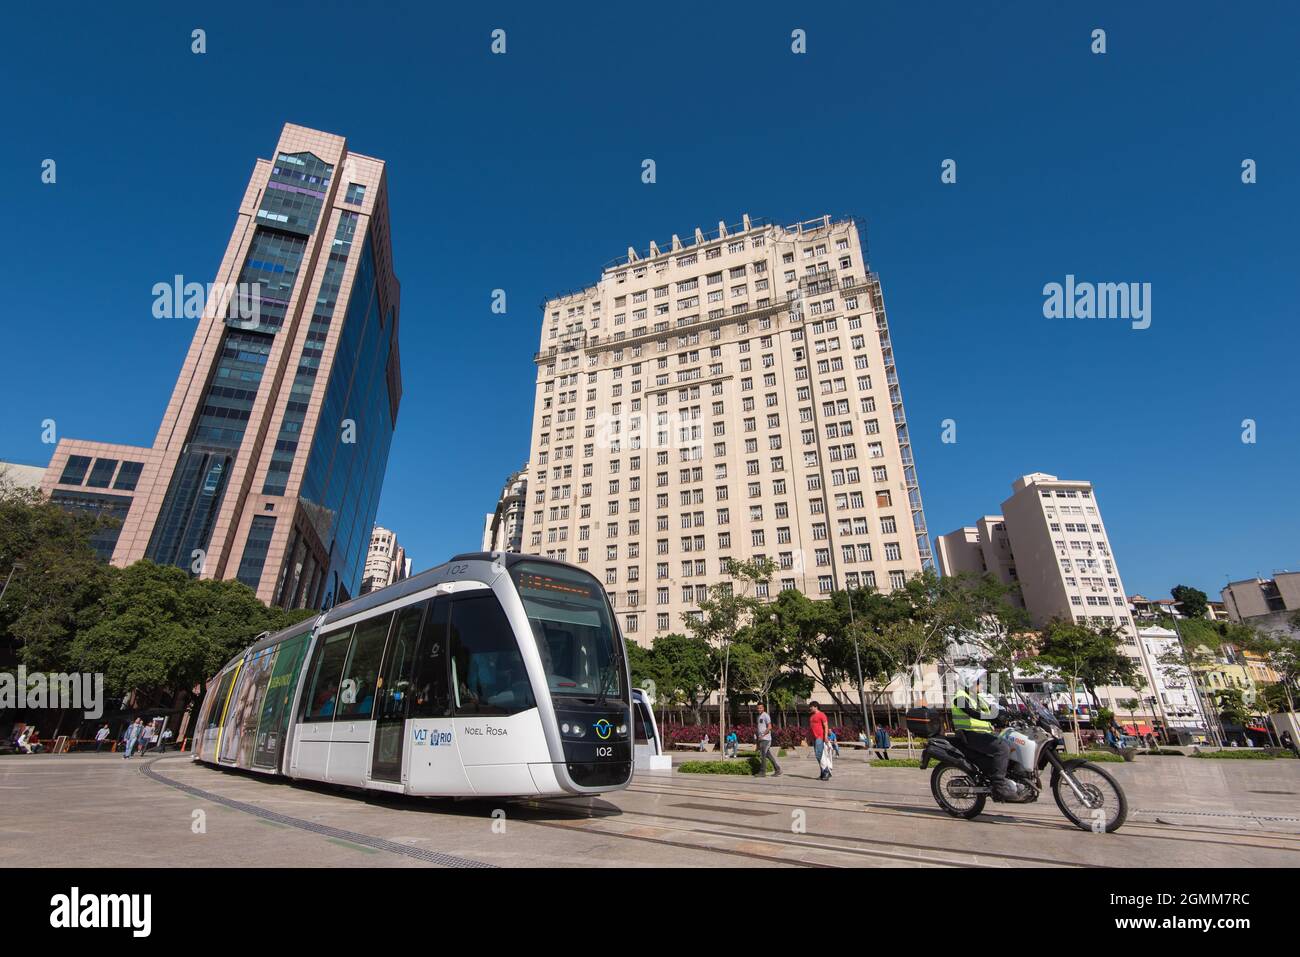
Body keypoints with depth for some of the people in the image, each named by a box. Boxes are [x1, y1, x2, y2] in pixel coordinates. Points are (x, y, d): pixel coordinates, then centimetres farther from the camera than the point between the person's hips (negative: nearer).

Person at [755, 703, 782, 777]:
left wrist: (762, 735, -20)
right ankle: (777, 770, 16)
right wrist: (756, 737, 12)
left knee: (762, 755, -6)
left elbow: (769, 727, -18)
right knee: (768, 755, 10)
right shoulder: (759, 716, 17)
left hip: (765, 739, -8)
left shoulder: (766, 716, -10)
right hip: (761, 739, 8)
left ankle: (762, 772, 0)